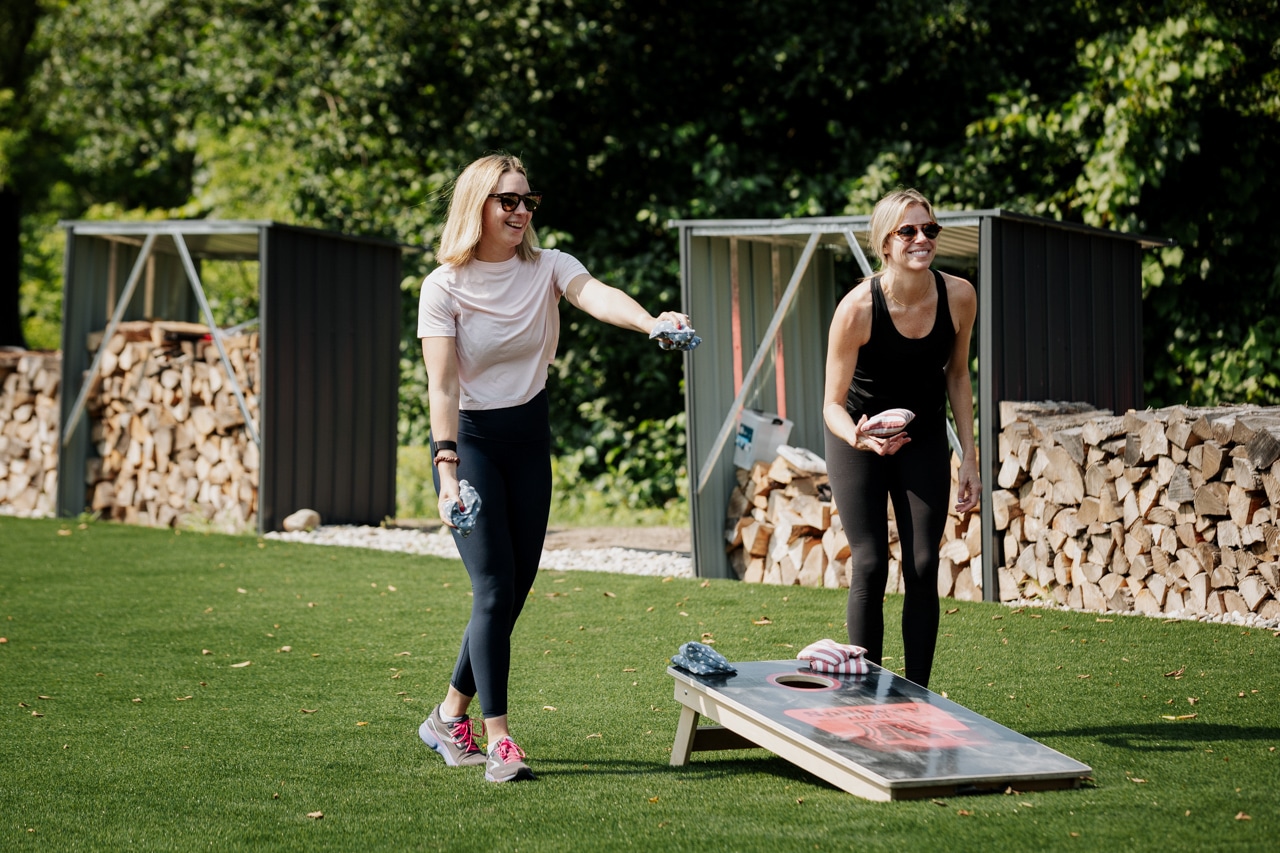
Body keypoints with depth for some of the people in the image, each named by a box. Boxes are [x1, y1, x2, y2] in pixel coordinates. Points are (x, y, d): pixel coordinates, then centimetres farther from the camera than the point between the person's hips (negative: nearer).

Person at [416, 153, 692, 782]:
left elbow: (597, 296, -25)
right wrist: (447, 471, -30)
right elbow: (442, 386, -18)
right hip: (469, 439, -5)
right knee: (494, 588, -13)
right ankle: (498, 741, -11)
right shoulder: (444, 286, -12)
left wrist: (651, 321, -46)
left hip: (529, 437, 5)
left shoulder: (547, 268, -3)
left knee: (516, 588, 8)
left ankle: (450, 716, 25)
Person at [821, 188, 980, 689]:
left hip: (924, 439, 3)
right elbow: (833, 404, -20)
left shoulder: (959, 297, -16)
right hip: (859, 433, -3)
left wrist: (969, 457, 0)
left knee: (923, 568, -2)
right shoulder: (857, 309, -27)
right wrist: (859, 439, -42)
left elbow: (957, 375, 1)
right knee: (870, 566, -7)